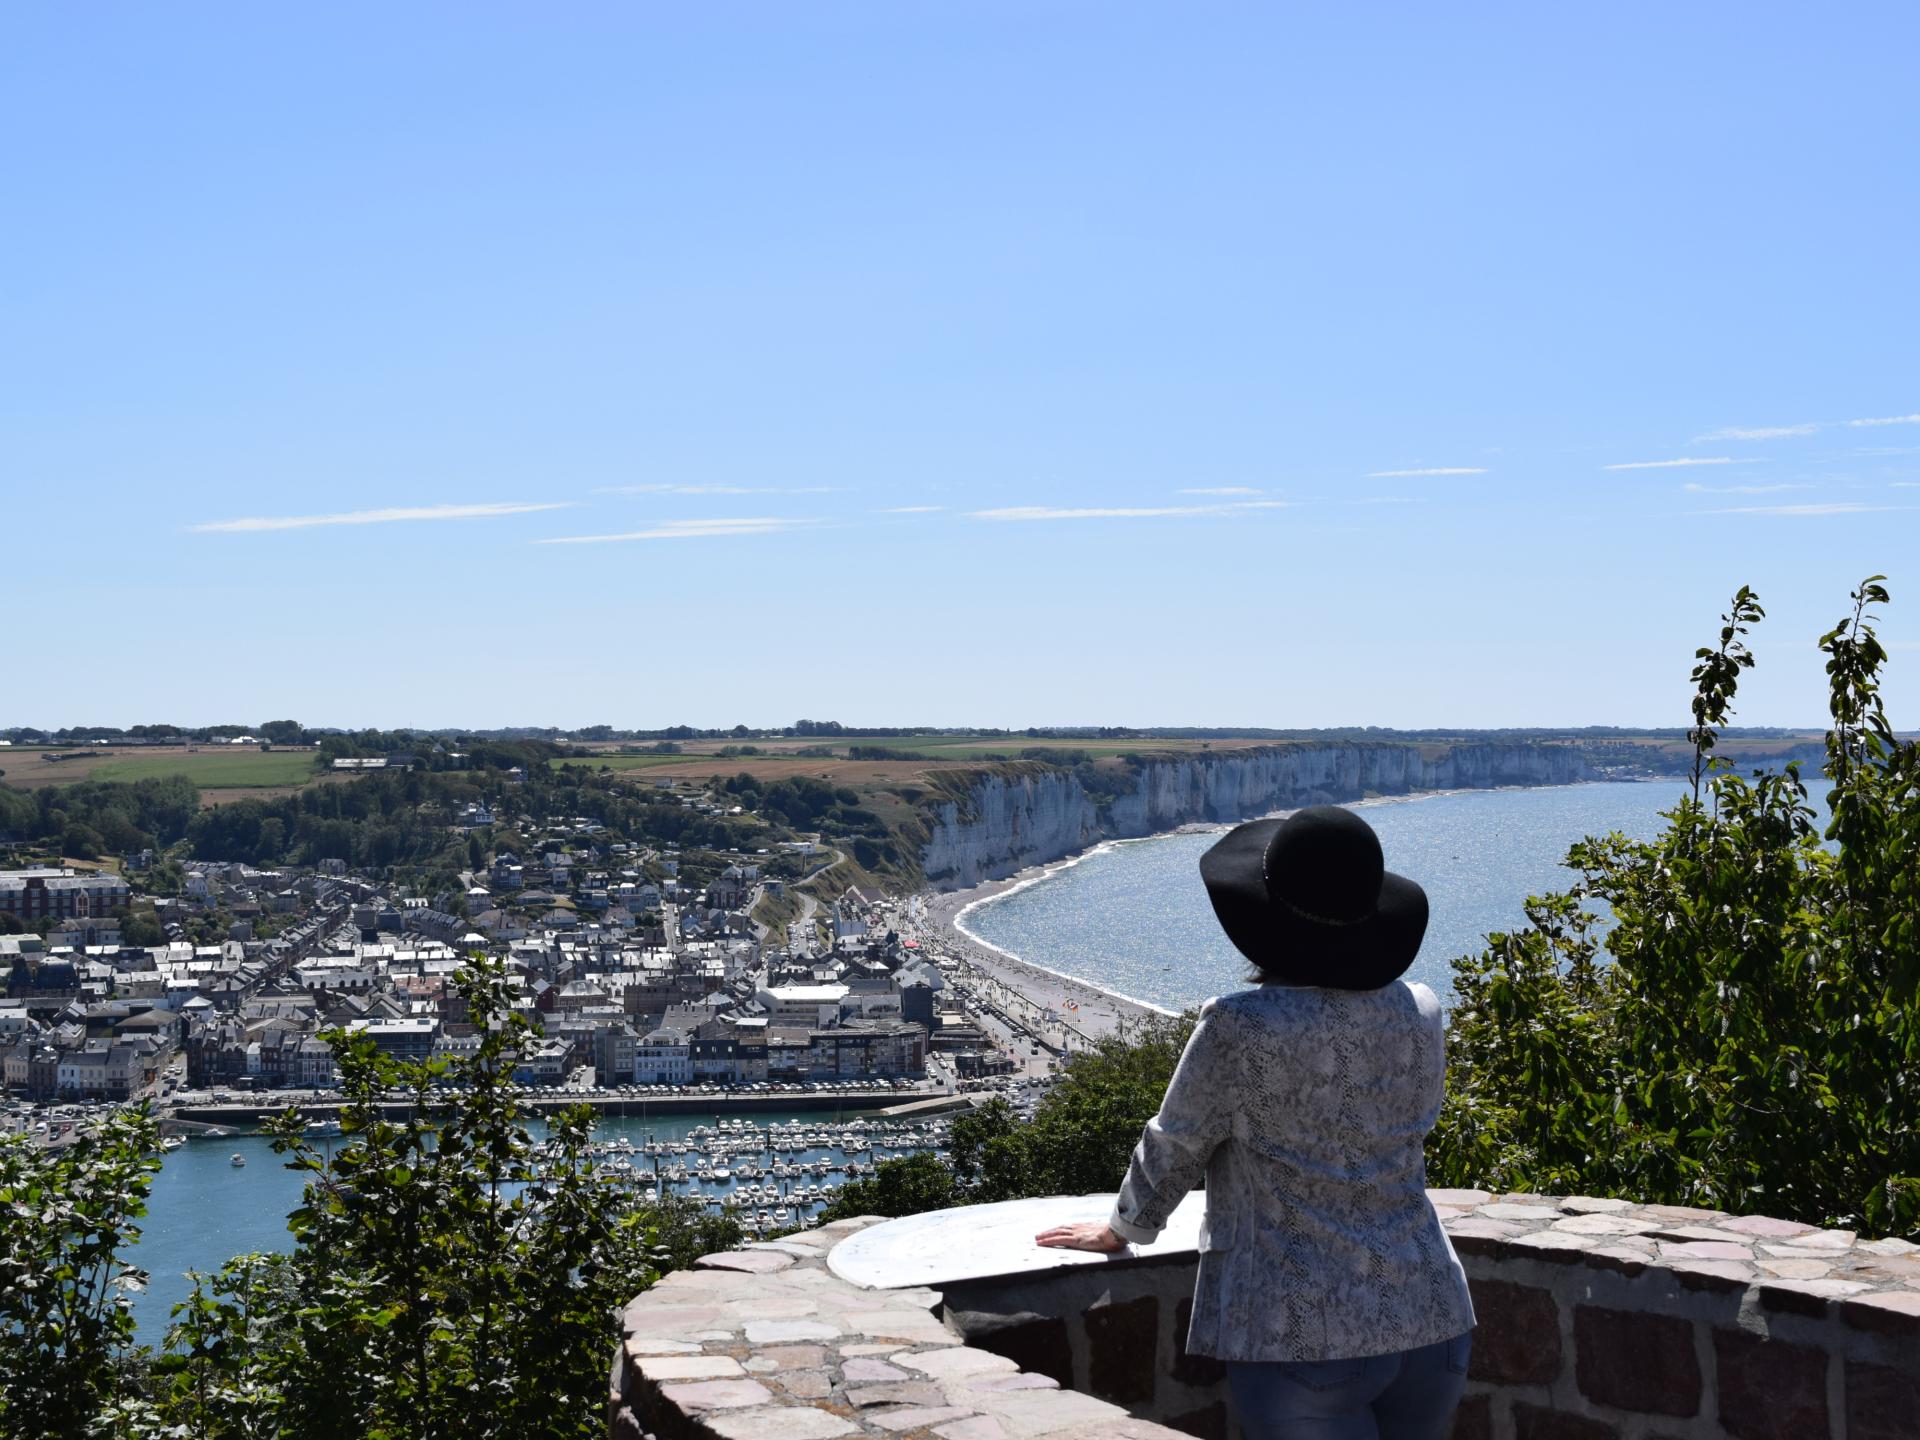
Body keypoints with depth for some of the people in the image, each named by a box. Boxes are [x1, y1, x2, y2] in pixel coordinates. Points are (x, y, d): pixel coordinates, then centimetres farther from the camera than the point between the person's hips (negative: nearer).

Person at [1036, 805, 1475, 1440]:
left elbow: (1174, 1148, -2)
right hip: (1431, 1322, 6)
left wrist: (1123, 1229, 19)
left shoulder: (1242, 1030, -17)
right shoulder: (1420, 1013, 1)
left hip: (1306, 1340, -6)